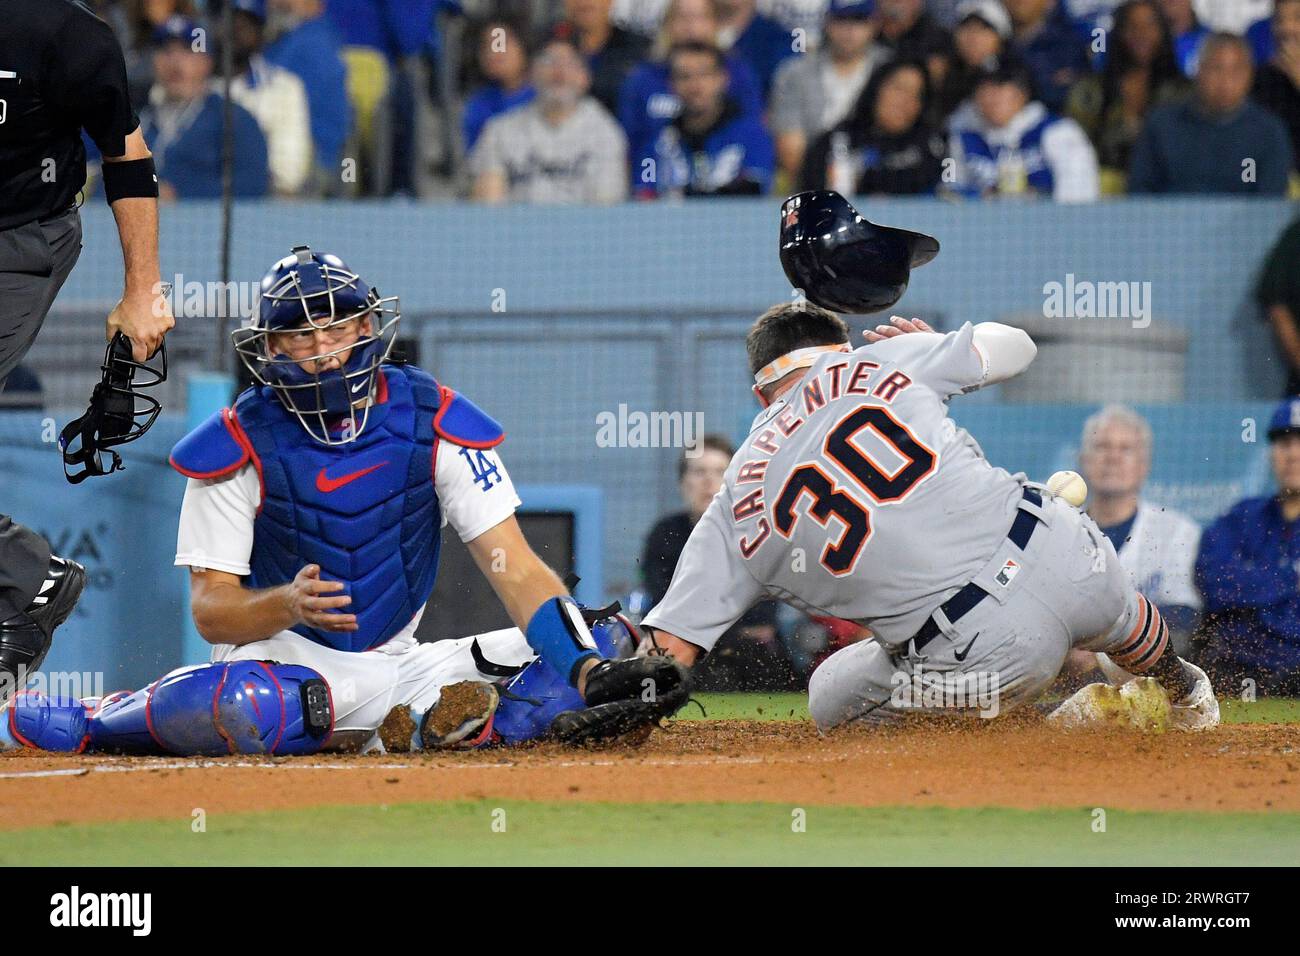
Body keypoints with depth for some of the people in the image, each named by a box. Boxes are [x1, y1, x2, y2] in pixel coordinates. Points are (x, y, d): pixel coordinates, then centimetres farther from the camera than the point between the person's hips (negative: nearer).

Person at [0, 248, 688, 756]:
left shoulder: (435, 422, -4)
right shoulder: (239, 445, -9)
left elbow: (515, 570, -8)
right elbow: (211, 610, -10)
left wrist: (588, 667, -25)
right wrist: (288, 604, -33)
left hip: (397, 665, 3)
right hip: (281, 657, -3)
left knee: (579, 642, -12)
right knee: (228, 707, -40)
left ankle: (419, 732, -25)